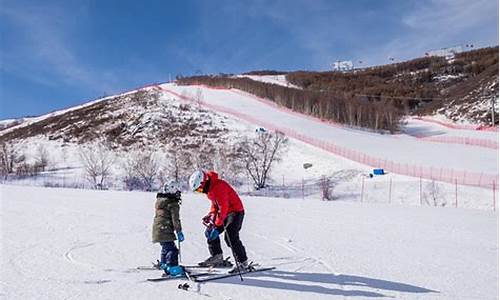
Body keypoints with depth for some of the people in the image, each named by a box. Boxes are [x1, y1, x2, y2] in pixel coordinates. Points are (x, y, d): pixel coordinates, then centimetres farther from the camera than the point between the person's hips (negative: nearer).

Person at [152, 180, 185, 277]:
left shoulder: (159, 201, 17)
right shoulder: (173, 204, -11)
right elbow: (175, 219, -14)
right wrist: (179, 232, -9)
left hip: (157, 229, 9)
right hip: (166, 231, -9)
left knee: (165, 247, 26)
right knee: (171, 249, -13)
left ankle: (163, 264, 42)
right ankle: (172, 267, -24)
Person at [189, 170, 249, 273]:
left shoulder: (218, 187, -26)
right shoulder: (209, 188, 5)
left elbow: (223, 207, -28)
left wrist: (217, 225, -28)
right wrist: (211, 215, 1)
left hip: (236, 211, -10)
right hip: (224, 212, 10)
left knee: (230, 236, -18)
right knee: (210, 232, 6)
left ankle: (242, 263, -10)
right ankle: (217, 257, 16)